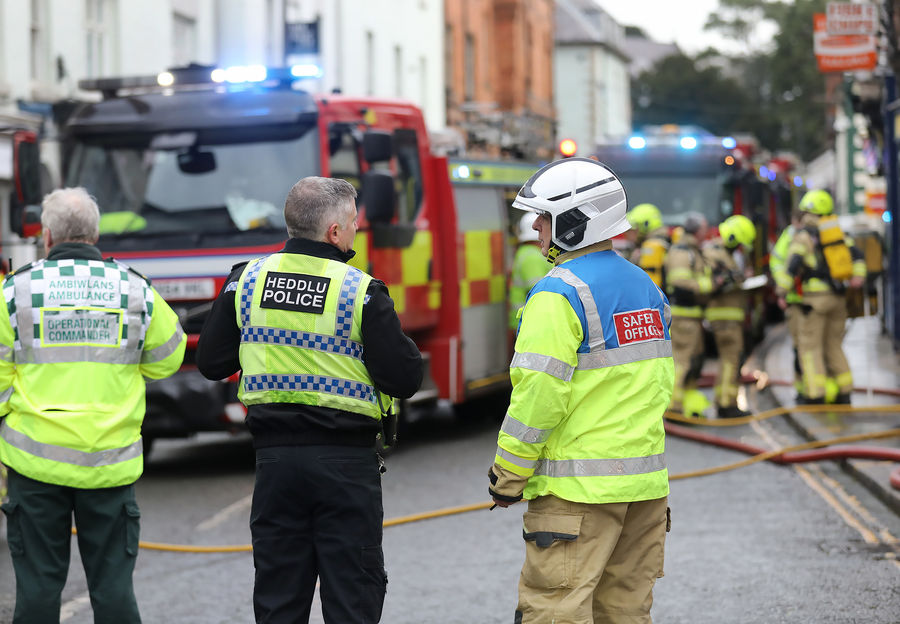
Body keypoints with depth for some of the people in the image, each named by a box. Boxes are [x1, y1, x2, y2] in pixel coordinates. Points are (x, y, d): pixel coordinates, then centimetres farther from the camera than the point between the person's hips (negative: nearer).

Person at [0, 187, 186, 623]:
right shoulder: (136, 289, 2)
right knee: (113, 583, 7)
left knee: (38, 583, 6)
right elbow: (166, 359, 14)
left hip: (37, 460, -1)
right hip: (111, 464, 1)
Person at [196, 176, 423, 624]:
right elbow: (405, 380, -11)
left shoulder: (246, 280, 1)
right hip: (346, 463, -4)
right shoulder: (361, 292, -11)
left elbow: (211, 362, 7)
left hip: (275, 456, 4)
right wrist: (393, 338, 7)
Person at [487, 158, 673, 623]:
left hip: (578, 490, -8)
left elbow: (539, 395, -17)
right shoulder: (646, 288, 13)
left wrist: (507, 476, -9)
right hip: (644, 481, 8)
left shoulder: (559, 294, -13)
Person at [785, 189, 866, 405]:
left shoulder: (803, 234, -6)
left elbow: (793, 265, -15)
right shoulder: (836, 231, 14)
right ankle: (844, 393, 12)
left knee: (810, 345, -2)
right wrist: (858, 276, 1)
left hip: (816, 296, -6)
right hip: (839, 297, 6)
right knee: (833, 345, 14)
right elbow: (856, 254, 7)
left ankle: (816, 393, -10)